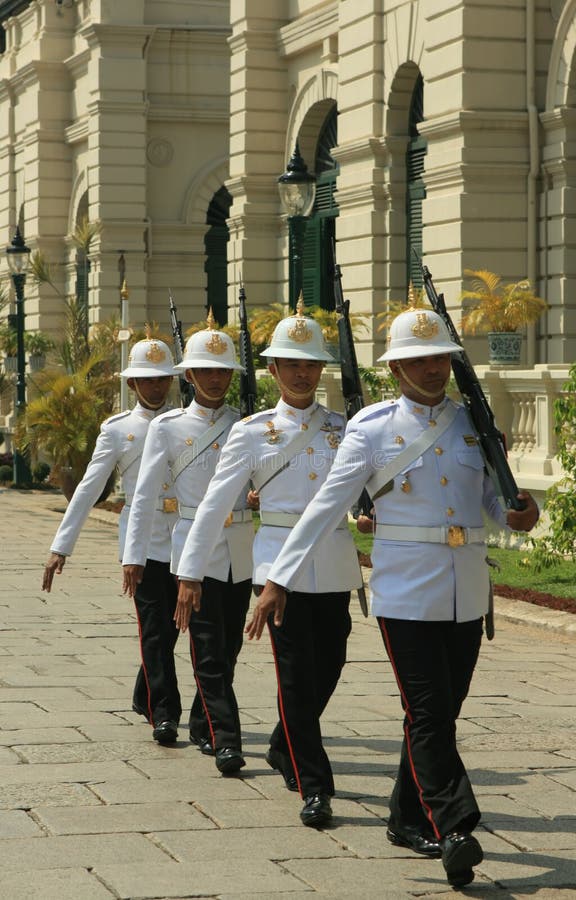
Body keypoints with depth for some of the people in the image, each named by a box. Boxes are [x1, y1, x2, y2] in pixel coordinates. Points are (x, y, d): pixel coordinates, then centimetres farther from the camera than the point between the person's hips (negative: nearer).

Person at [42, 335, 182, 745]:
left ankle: (145, 697, 31)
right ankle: (164, 712, -9)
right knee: (154, 627, -9)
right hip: (141, 539, -3)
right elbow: (88, 489, 2)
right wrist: (61, 546, -3)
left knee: (171, 626, 11)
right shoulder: (117, 429, 3)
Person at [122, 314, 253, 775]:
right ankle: (225, 738, -9)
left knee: (230, 645, 10)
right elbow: (145, 494, -1)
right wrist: (134, 555, -6)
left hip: (241, 550, 3)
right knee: (210, 649, -8)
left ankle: (202, 724, 27)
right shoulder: (168, 427, 1)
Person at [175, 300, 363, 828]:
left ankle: (285, 750, 35)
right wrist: (190, 572, -2)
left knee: (328, 667, 9)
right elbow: (215, 505, 1)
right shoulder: (252, 433, 2)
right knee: (297, 674, -6)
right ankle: (314, 786, 0)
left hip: (335, 563, 3)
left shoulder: (344, 430, 10)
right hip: (280, 559, -3)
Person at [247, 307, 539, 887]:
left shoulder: (474, 423, 10)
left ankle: (410, 819, 23)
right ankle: (454, 828, -15)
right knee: (428, 713, -11)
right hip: (406, 595, -4)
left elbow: (495, 497, 14)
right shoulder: (372, 429, -3)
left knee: (443, 711, 10)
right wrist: (278, 579, -9)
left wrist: (518, 512, -11)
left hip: (467, 595, 5)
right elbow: (326, 507, -5)